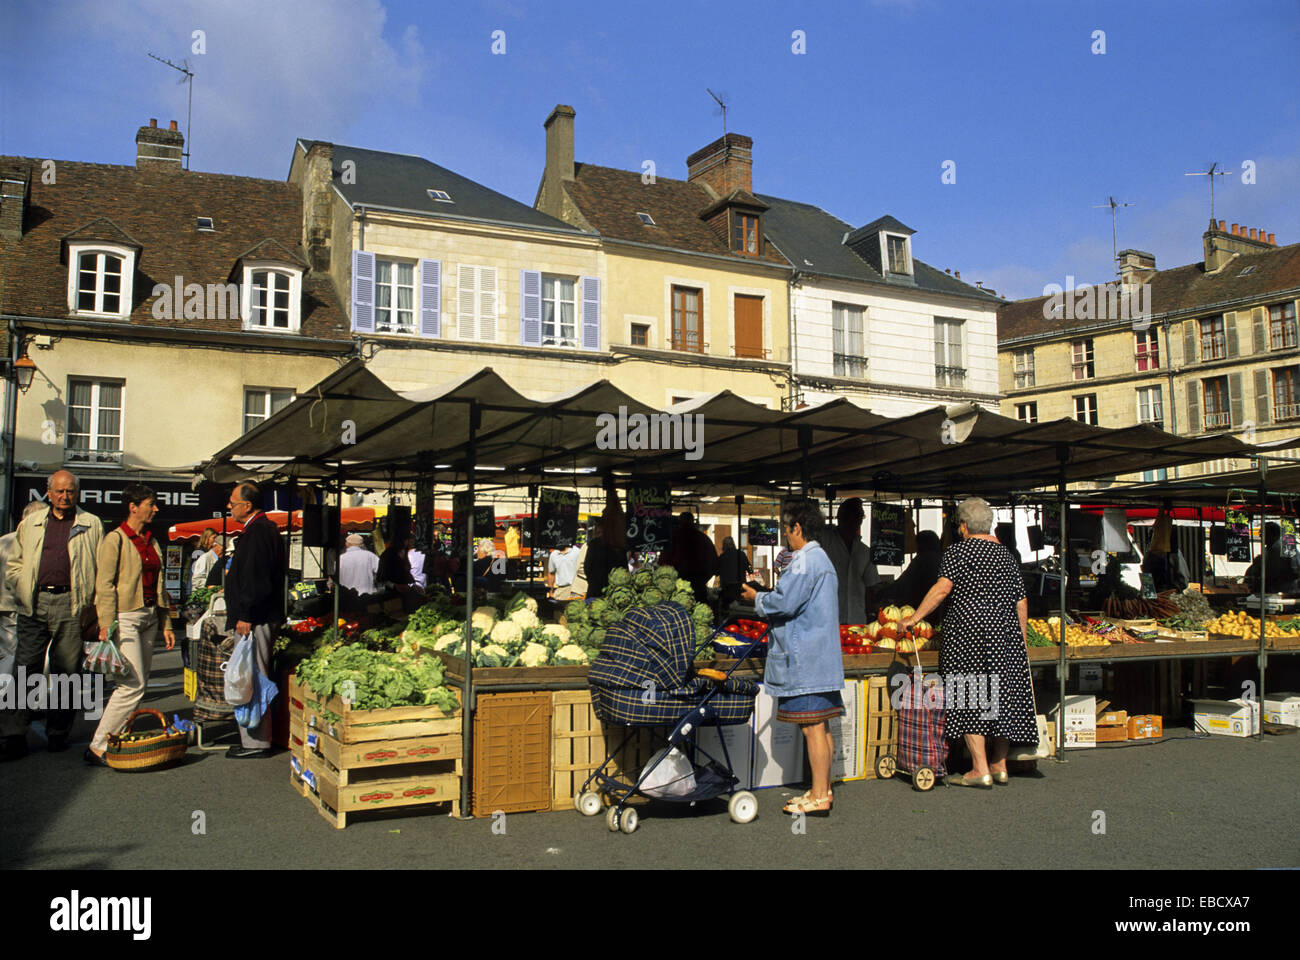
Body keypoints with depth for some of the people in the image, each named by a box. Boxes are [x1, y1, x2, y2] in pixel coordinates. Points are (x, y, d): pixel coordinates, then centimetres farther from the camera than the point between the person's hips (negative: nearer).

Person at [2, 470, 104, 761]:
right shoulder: (30, 524, 15)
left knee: (66, 672, 3)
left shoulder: (92, 525, 9)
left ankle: (57, 734, 13)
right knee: (25, 670, -1)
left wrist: (94, 607, -2)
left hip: (71, 606, -2)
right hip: (34, 606, 2)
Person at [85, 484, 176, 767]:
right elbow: (105, 584, -10)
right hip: (125, 616, -7)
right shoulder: (115, 539, -5)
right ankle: (97, 746, -6)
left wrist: (166, 624, 16)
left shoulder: (151, 542, 16)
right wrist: (106, 625, -17)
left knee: (137, 685, 5)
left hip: (149, 616, 7)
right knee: (133, 685, -14)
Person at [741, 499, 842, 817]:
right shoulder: (822, 559, 19)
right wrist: (765, 597, 19)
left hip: (805, 659, -10)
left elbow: (784, 602, -21)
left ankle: (819, 798, -1)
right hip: (821, 657, 10)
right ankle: (823, 790, 21)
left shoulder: (804, 561, -14)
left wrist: (757, 598, -3)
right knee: (820, 727, 14)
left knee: (812, 728, -6)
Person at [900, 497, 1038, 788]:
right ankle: (1000, 766, 18)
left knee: (969, 699, -3)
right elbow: (1021, 602, 14)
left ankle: (980, 770, -4)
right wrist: (1022, 640, 21)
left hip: (970, 633, -7)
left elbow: (942, 588, -16)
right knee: (1001, 698, 11)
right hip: (1007, 634, 7)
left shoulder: (958, 551, -5)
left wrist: (914, 617, -12)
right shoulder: (1006, 554, 14)